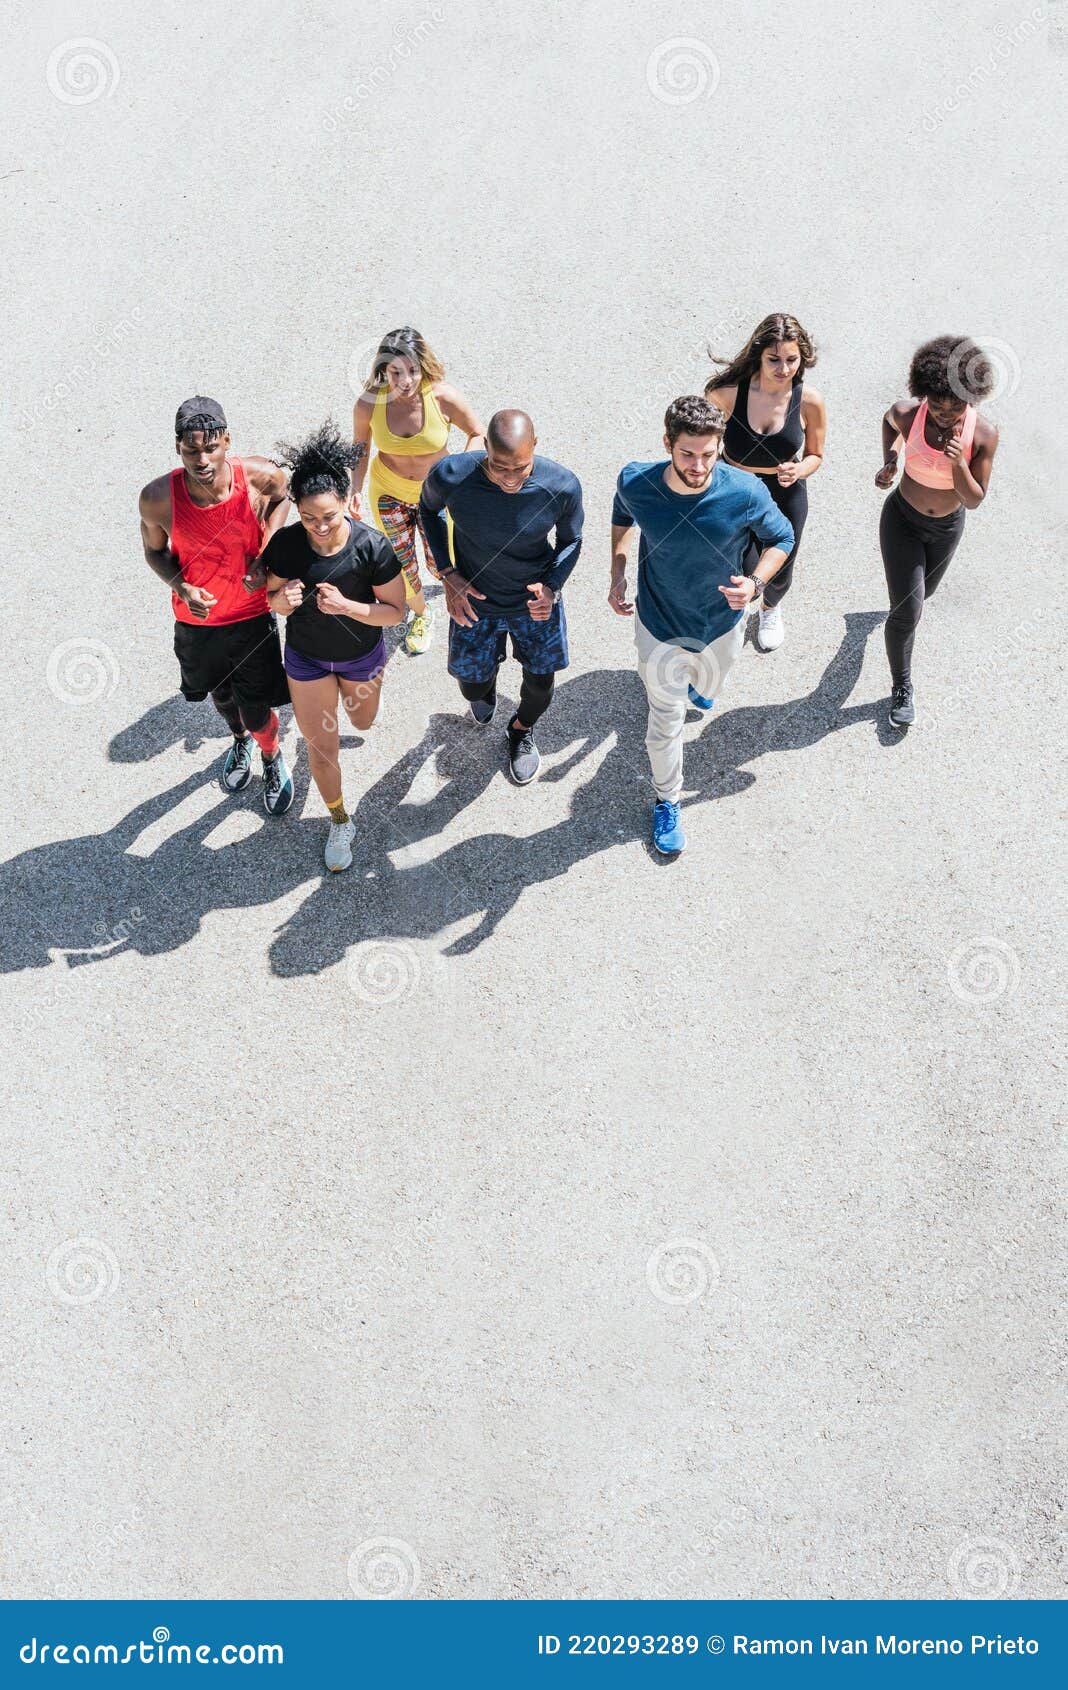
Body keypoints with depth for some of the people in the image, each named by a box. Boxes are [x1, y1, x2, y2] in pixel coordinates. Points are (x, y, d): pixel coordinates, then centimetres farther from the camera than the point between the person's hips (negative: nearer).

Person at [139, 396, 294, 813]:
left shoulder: (261, 476, -27)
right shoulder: (158, 498, -27)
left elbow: (281, 496, 0)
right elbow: (154, 551, -6)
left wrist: (265, 555, -15)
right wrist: (181, 588, -26)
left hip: (251, 615, -1)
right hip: (196, 620, 1)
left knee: (256, 714, 7)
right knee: (221, 693, 28)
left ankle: (273, 758, 45)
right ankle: (240, 743, 63)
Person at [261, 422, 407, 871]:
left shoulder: (372, 546, -29)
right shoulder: (286, 544, -24)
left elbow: (395, 611, -21)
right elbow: (272, 598, -8)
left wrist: (346, 606, -38)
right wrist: (282, 599, -33)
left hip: (361, 654, 0)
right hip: (306, 657, 0)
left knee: (362, 721, 29)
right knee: (321, 749, 8)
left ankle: (351, 690, 65)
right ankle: (340, 821, 33)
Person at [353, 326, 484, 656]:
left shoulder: (444, 397, -27)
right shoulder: (369, 403, -22)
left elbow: (477, 433, -9)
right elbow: (360, 446, -2)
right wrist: (356, 489, -12)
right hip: (388, 492, 1)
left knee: (440, 566, 8)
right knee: (404, 568, 9)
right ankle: (420, 613, 43)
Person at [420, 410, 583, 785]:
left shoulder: (563, 486, -29)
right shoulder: (450, 476, -30)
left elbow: (571, 541, -7)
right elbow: (429, 509, -4)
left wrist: (552, 586, -24)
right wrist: (447, 573, -11)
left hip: (536, 600, 0)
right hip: (474, 600, 0)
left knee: (540, 686, 16)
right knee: (473, 687, 16)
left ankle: (522, 730, 53)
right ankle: (485, 683, 57)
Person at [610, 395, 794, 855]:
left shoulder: (746, 493, -30)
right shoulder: (635, 482, -26)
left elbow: (781, 538, -10)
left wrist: (756, 582, -27)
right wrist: (618, 574, -6)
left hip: (721, 623, 1)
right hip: (660, 626, -1)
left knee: (707, 687, 33)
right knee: (666, 723, 11)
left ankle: (693, 679, 72)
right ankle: (667, 800, 39)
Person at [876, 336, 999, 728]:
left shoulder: (984, 434, -24)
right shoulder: (907, 415, -24)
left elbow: (974, 501, -19)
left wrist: (959, 464, -36)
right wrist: (889, 460, -12)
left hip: (947, 527, 2)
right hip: (902, 519, -2)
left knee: (920, 592, 27)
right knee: (907, 611, -9)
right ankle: (902, 688, 12)